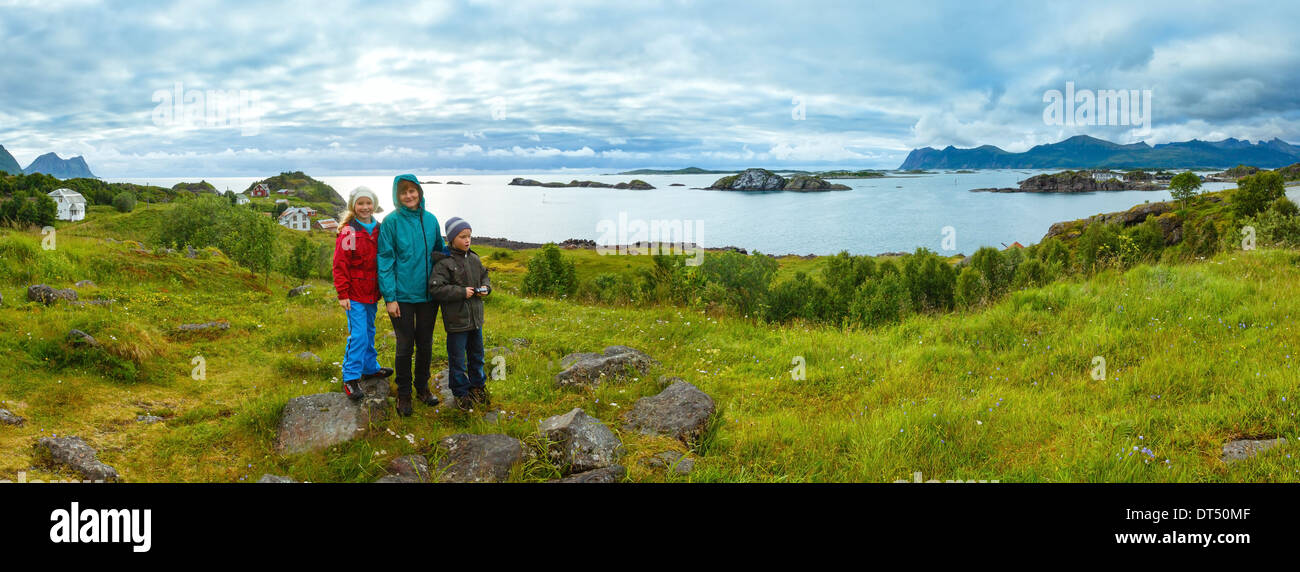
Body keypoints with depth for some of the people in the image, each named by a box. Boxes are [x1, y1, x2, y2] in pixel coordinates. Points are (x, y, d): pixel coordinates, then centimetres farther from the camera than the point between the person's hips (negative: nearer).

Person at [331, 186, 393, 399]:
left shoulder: (378, 230, 7)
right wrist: (342, 294, -13)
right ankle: (350, 378, -1)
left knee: (369, 332, 19)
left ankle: (370, 367, 34)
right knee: (358, 335, -8)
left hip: (372, 292, 6)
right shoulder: (347, 232, -10)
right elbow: (340, 266, -10)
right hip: (355, 294, -6)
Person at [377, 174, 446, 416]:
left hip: (428, 294, 4)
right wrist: (390, 297, -13)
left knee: (425, 344, 14)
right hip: (402, 295, -4)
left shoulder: (431, 220, 4)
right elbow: (385, 260, -10)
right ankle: (403, 393, 21)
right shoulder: (392, 221, -9)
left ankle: (422, 386, 32)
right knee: (405, 346, 5)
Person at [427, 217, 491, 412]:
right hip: (456, 320, -6)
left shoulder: (474, 259, 5)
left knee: (477, 354, 19)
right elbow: (435, 289, -22)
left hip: (475, 317, 7)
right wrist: (461, 292, -23)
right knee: (457, 359, 5)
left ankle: (478, 386, 36)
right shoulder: (444, 263, -16)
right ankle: (461, 392, 19)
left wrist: (485, 288, -1)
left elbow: (484, 276, 21)